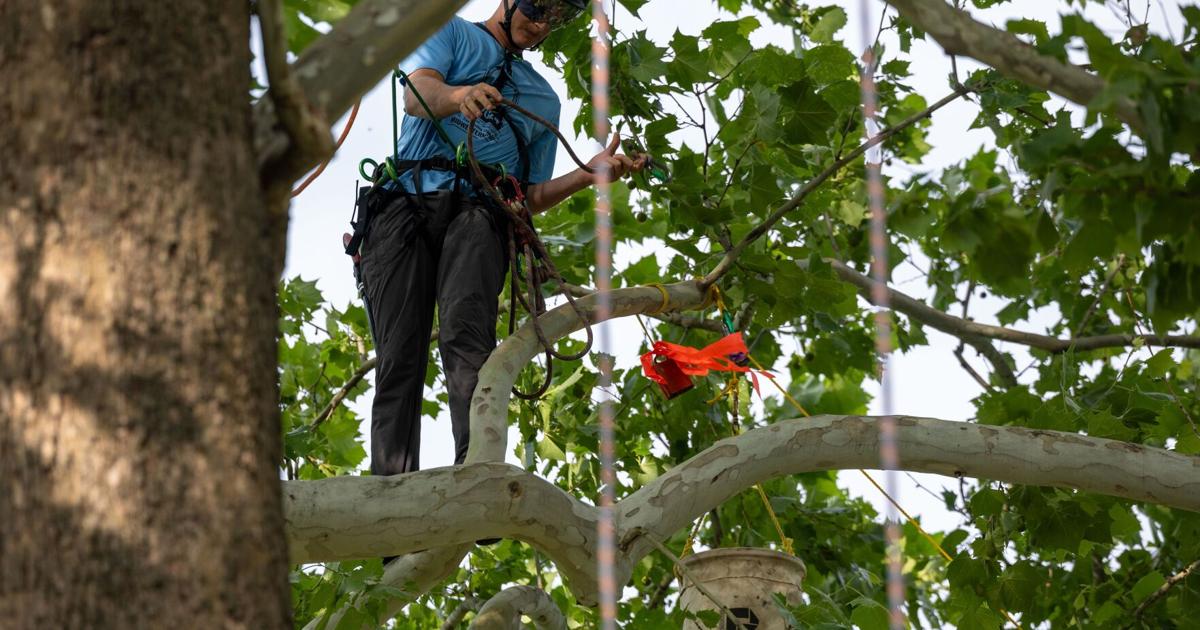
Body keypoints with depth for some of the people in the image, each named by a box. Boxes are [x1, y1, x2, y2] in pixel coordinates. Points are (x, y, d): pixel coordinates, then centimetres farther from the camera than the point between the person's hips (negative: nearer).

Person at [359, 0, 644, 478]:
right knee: (399, 358, -15)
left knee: (466, 335, -27)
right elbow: (416, 95, 0)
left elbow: (530, 198, 29)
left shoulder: (543, 99, 32)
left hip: (478, 214, 1)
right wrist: (457, 95, -24)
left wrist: (590, 173, 11)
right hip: (408, 203, -1)